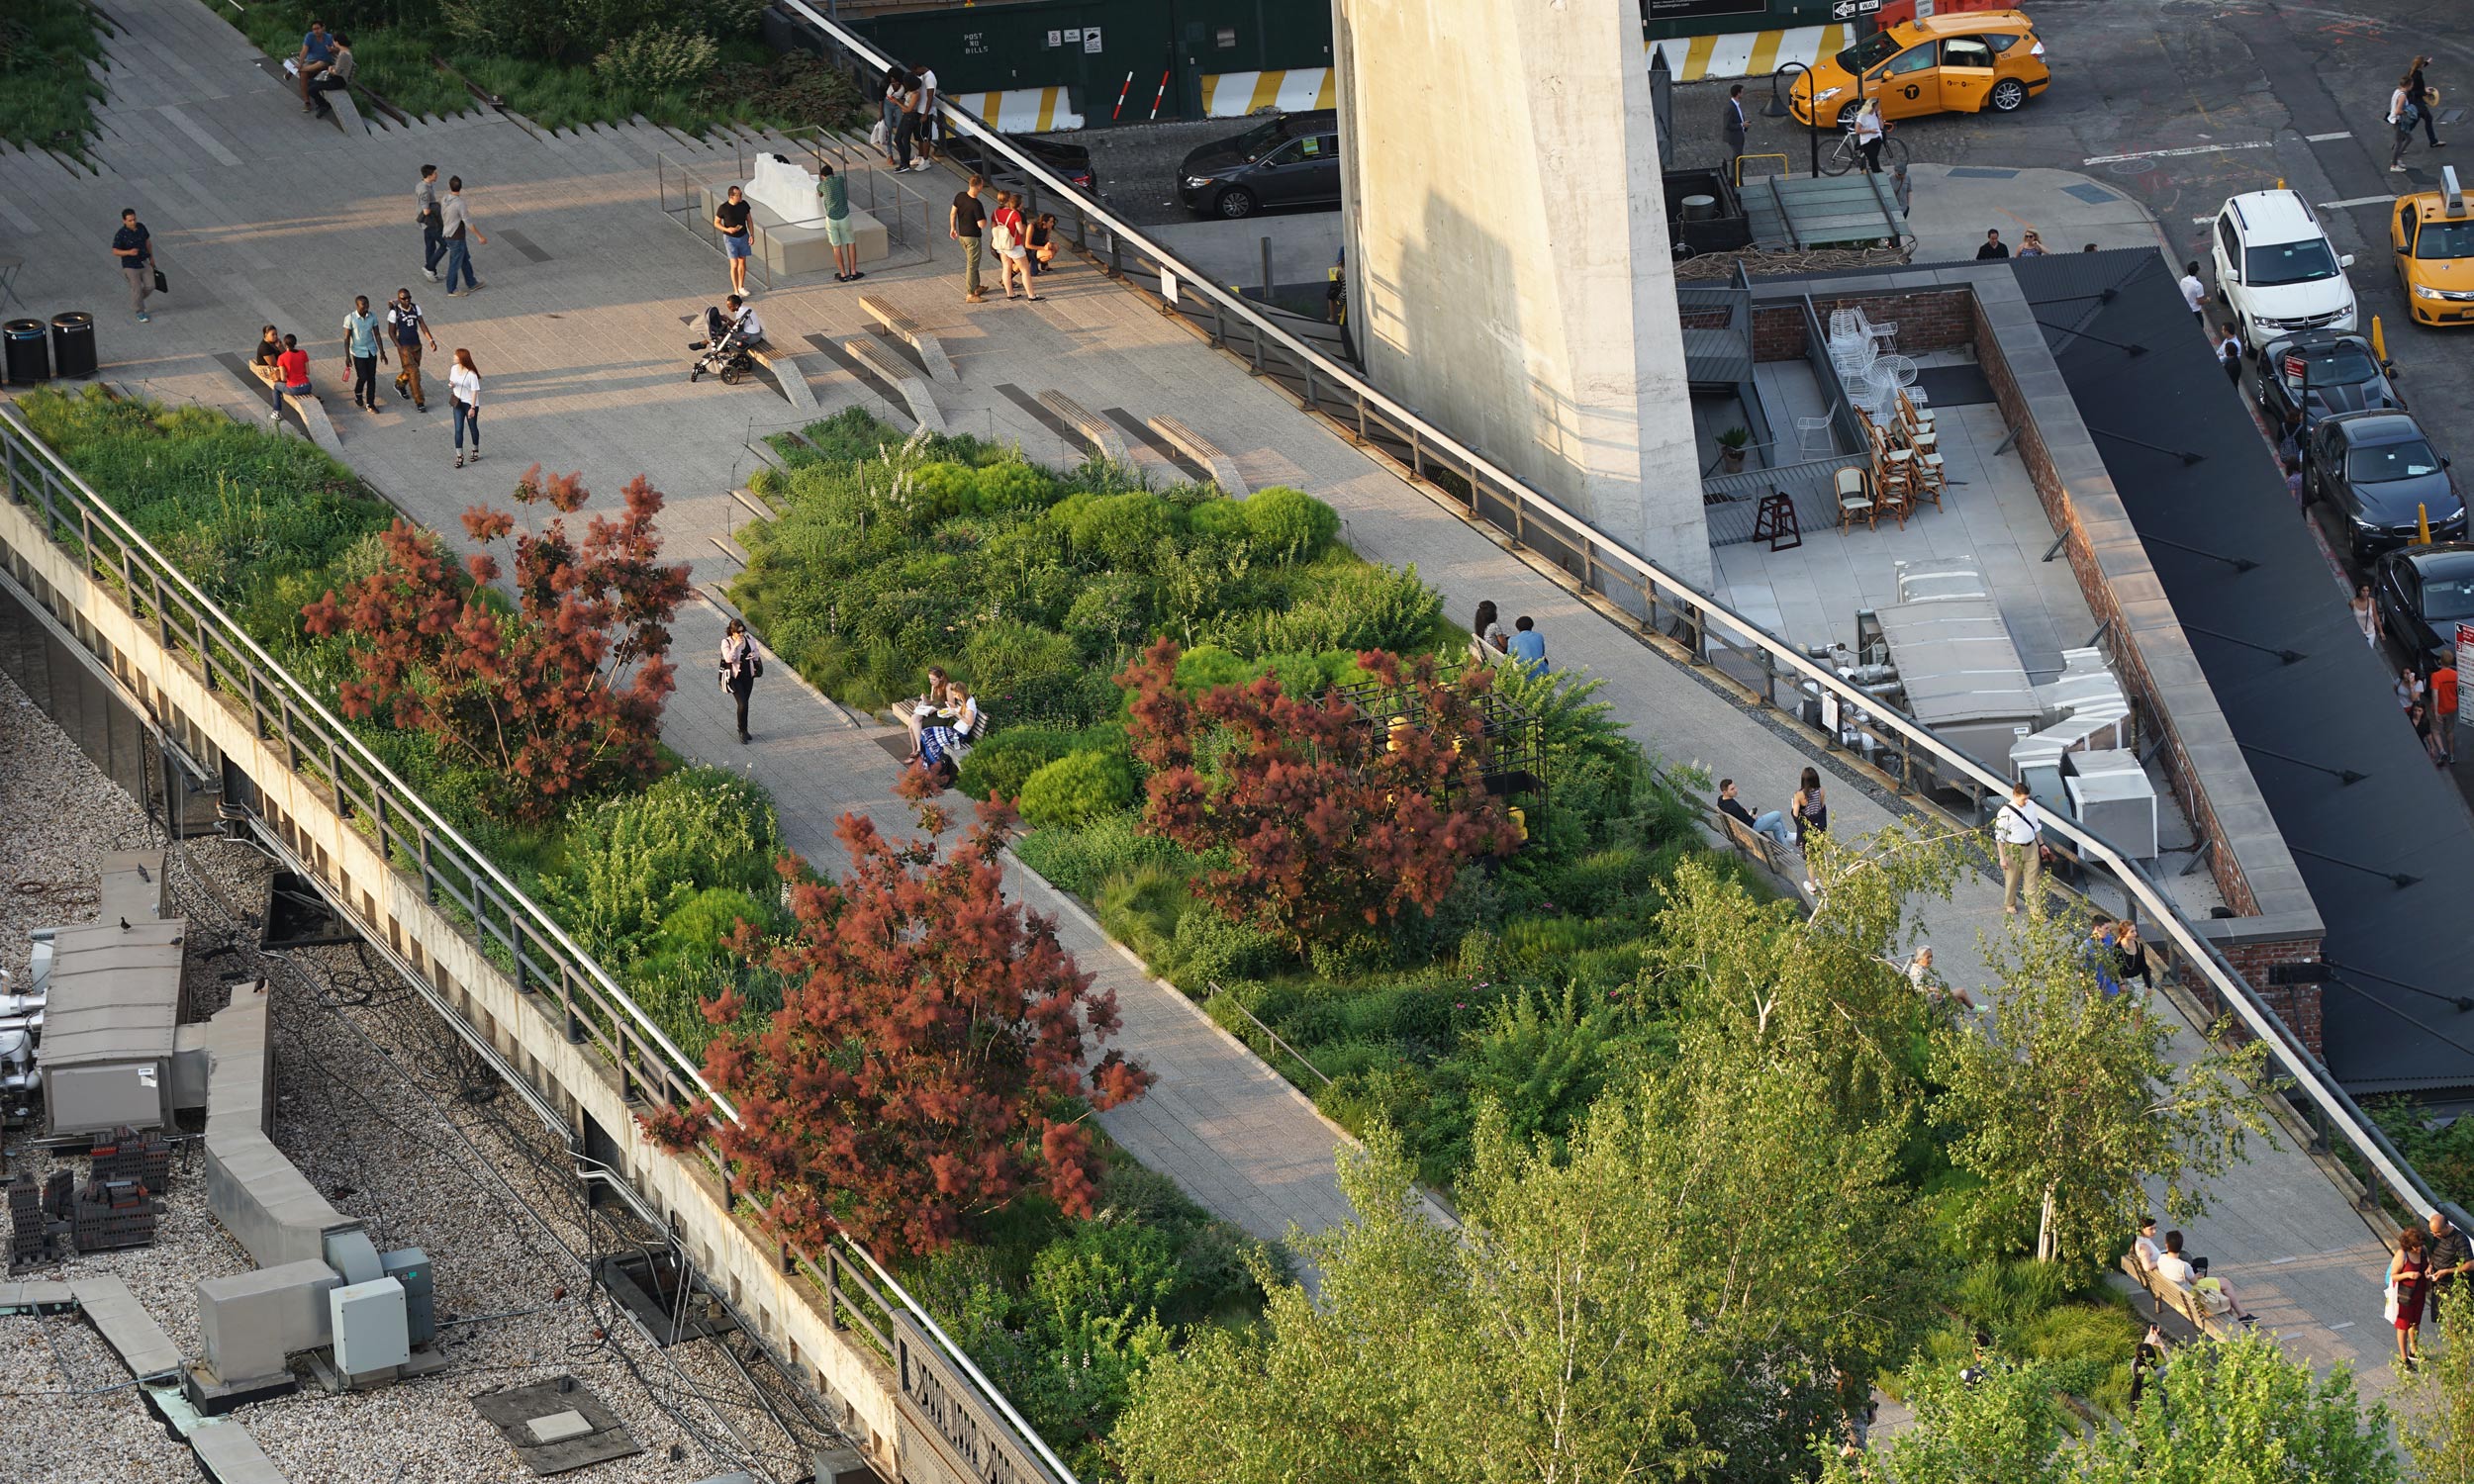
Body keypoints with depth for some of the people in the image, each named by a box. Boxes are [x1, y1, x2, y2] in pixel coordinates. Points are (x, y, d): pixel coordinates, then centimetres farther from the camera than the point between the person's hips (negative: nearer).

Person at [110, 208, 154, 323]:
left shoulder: (141, 227, -4)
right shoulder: (121, 235, -20)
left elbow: (147, 241, 12)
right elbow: (115, 252, -16)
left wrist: (151, 257, 18)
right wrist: (129, 252, -32)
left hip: (144, 262, 5)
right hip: (130, 265, -5)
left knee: (150, 286, 7)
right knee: (136, 288, 0)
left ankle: (137, 300, 35)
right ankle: (139, 312, 19)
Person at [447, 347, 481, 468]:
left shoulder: (471, 374, -22)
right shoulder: (454, 369, -3)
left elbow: (474, 391, -18)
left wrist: (472, 408, -19)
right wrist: (451, 385, -14)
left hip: (470, 403, -4)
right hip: (458, 403, 4)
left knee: (473, 427, 14)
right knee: (458, 429, -1)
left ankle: (475, 451, 36)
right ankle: (459, 457, 2)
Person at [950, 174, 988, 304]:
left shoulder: (960, 196, -4)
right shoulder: (976, 204, -27)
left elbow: (953, 213, 7)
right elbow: (982, 224, -24)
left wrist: (953, 228, 20)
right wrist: (984, 217, -3)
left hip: (961, 235, 8)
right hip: (972, 237, -8)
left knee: (972, 263, 24)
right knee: (972, 265, 1)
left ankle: (977, 287, 37)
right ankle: (970, 295, 5)